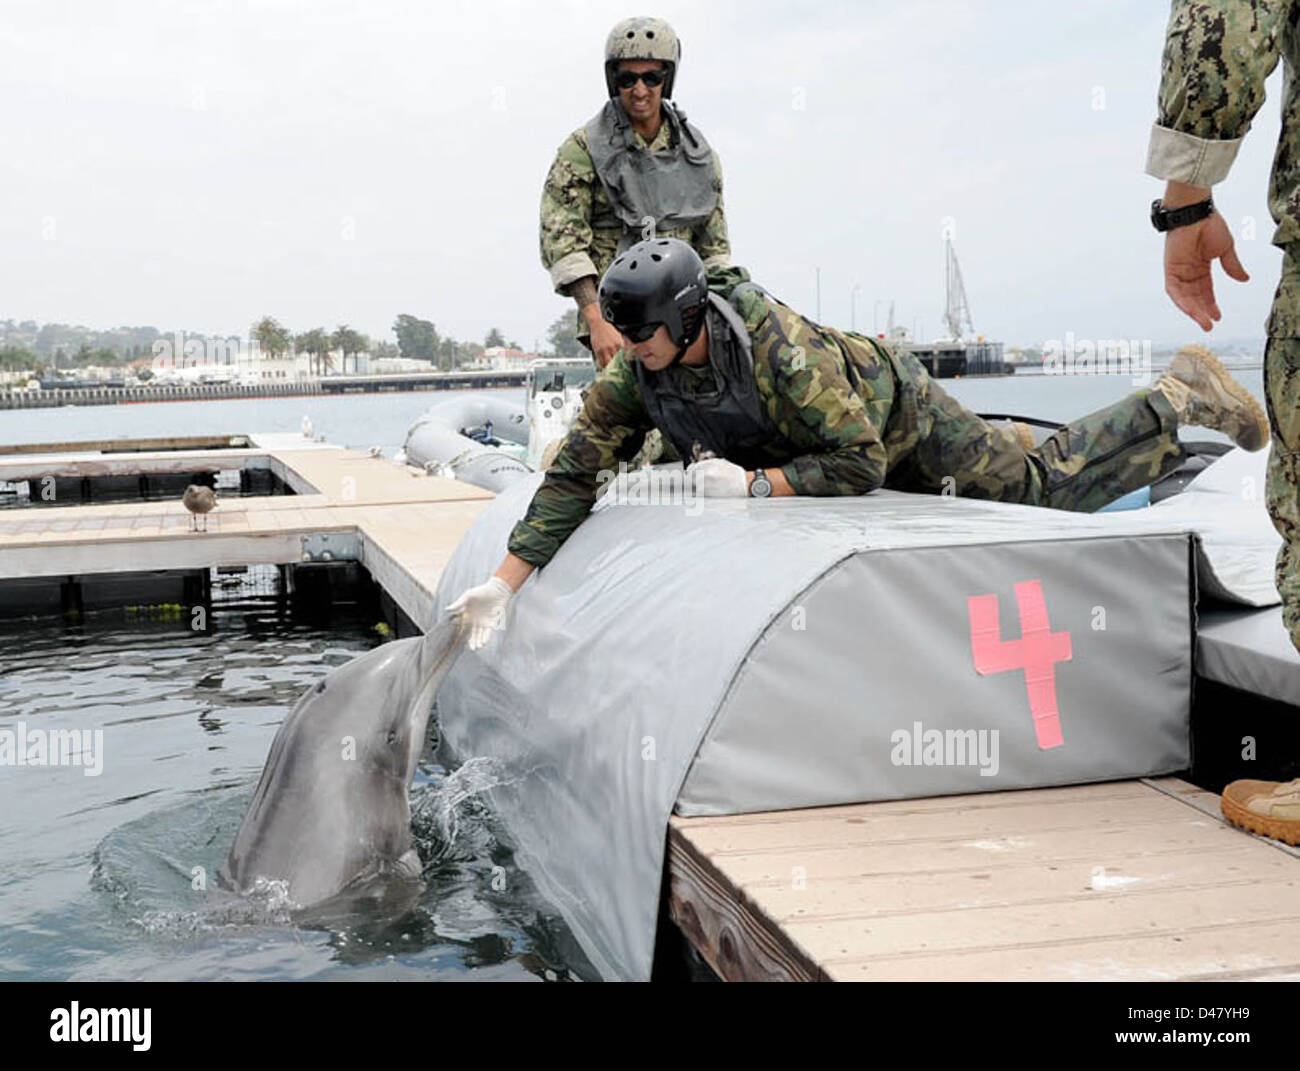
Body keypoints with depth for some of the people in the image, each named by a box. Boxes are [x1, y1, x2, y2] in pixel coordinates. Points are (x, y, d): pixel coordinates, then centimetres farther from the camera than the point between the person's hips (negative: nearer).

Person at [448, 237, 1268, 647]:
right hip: (838, 442, 6)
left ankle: (1180, 399, 21)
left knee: (1042, 487, 3)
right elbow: (574, 475, -23)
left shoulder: (779, 352, -43)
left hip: (898, 415, -6)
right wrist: (507, 583, -28)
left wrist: (753, 485, -45)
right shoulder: (636, 375, -25)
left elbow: (860, 462, -38)